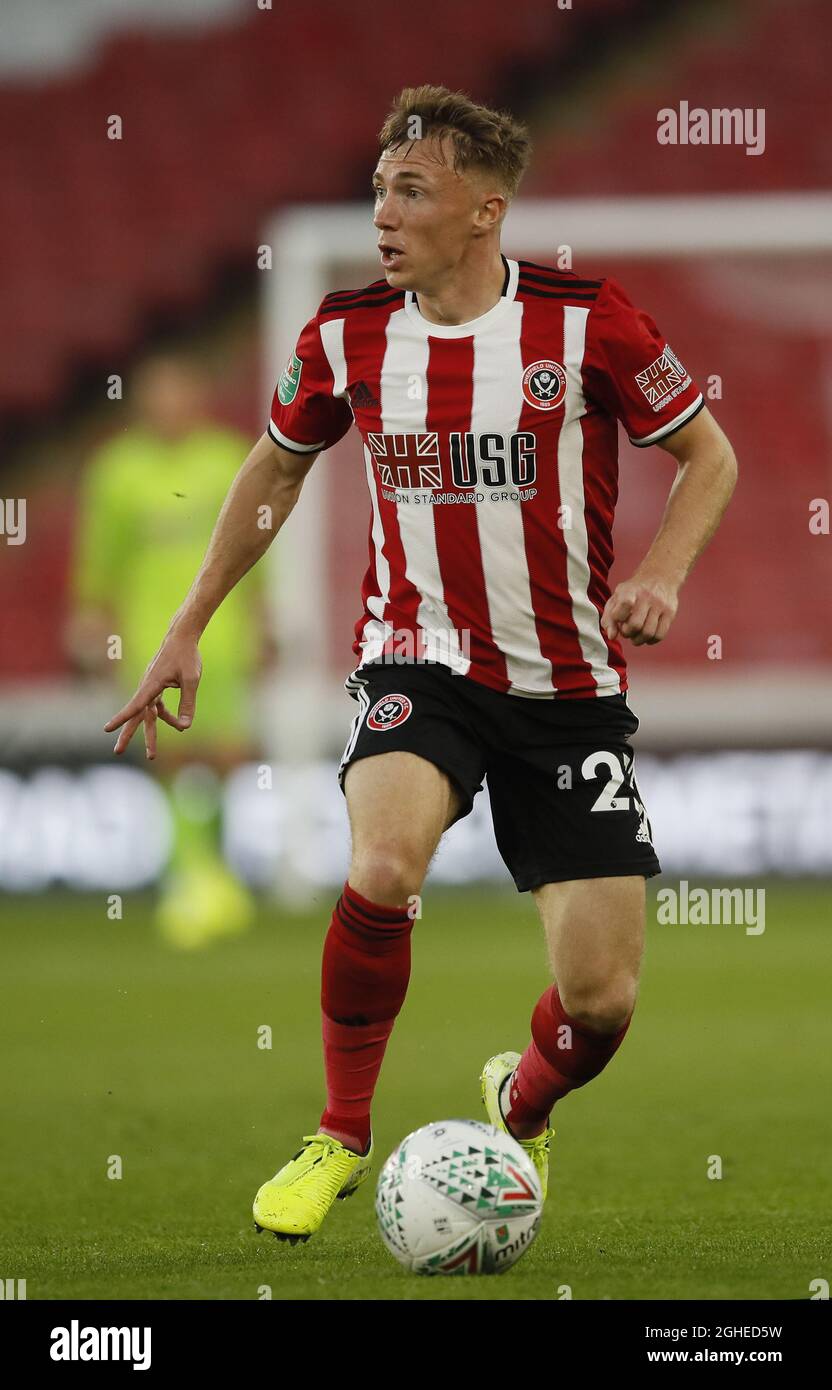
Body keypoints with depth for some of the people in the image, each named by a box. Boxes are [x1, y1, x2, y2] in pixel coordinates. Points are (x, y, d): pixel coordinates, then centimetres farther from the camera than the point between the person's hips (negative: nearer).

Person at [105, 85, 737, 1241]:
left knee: (601, 997, -6)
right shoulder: (348, 334, -2)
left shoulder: (585, 320, -11)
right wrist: (188, 628, 17)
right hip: (420, 659, 1)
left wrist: (661, 572, -17)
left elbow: (710, 454, 1)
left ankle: (521, 1105, 33)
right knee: (384, 866, -32)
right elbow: (276, 468, 17)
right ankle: (342, 1134, -8)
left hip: (572, 687, 0)